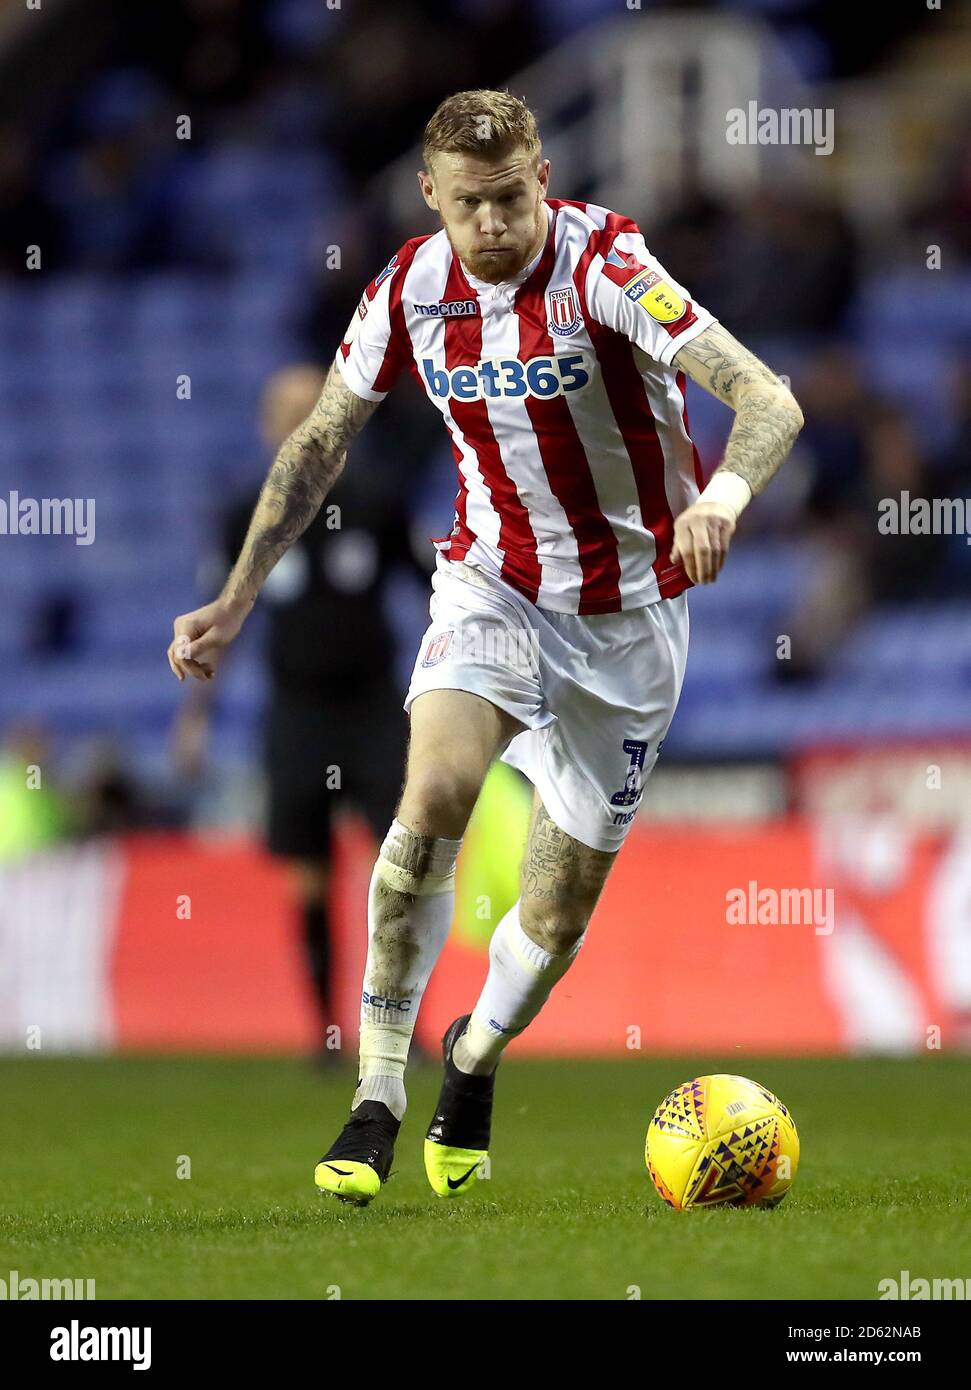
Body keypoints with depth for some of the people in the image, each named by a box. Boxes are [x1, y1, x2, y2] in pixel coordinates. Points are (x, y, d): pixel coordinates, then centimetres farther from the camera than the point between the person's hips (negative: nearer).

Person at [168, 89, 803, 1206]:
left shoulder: (603, 266, -21)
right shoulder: (409, 290, -8)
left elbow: (768, 401, -30)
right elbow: (320, 443, 8)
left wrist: (724, 494, -51)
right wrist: (238, 598, 3)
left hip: (628, 610, -2)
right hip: (492, 582, 2)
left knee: (559, 911, 1)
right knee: (435, 793, -28)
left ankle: (477, 1055, 35)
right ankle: (377, 1098, -19)